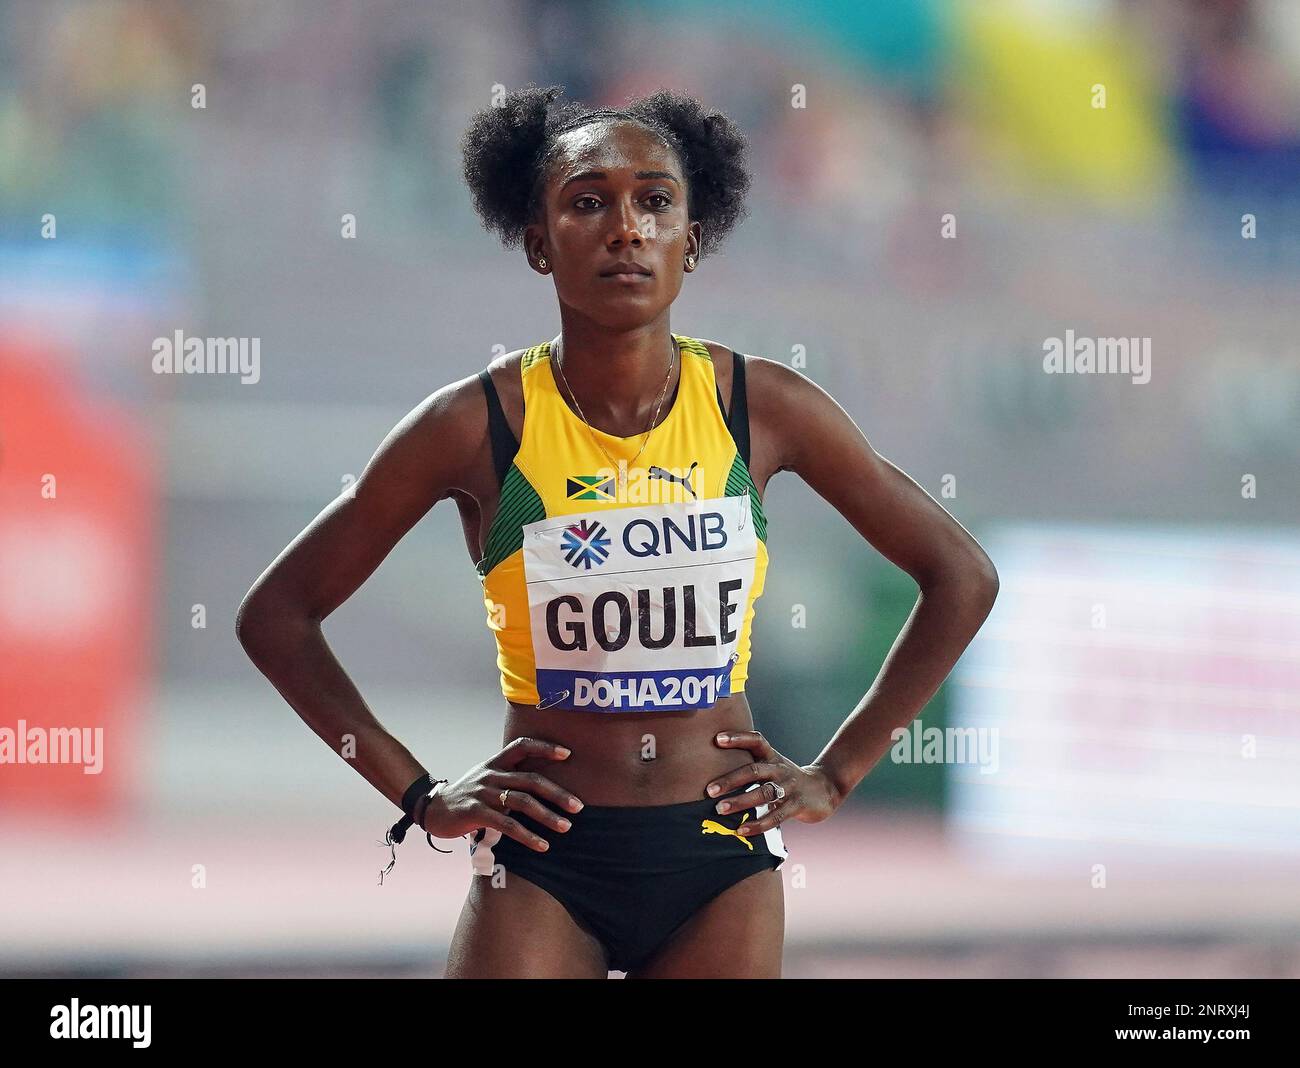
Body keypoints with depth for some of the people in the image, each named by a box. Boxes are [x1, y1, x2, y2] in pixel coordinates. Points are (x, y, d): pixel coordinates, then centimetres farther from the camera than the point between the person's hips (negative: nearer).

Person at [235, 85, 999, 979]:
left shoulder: (766, 409, -3)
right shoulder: (478, 425, -7)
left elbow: (962, 578, 8)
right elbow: (277, 613, 2)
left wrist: (837, 775, 4)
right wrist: (419, 797, -2)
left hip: (721, 864, 1)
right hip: (542, 866, -1)